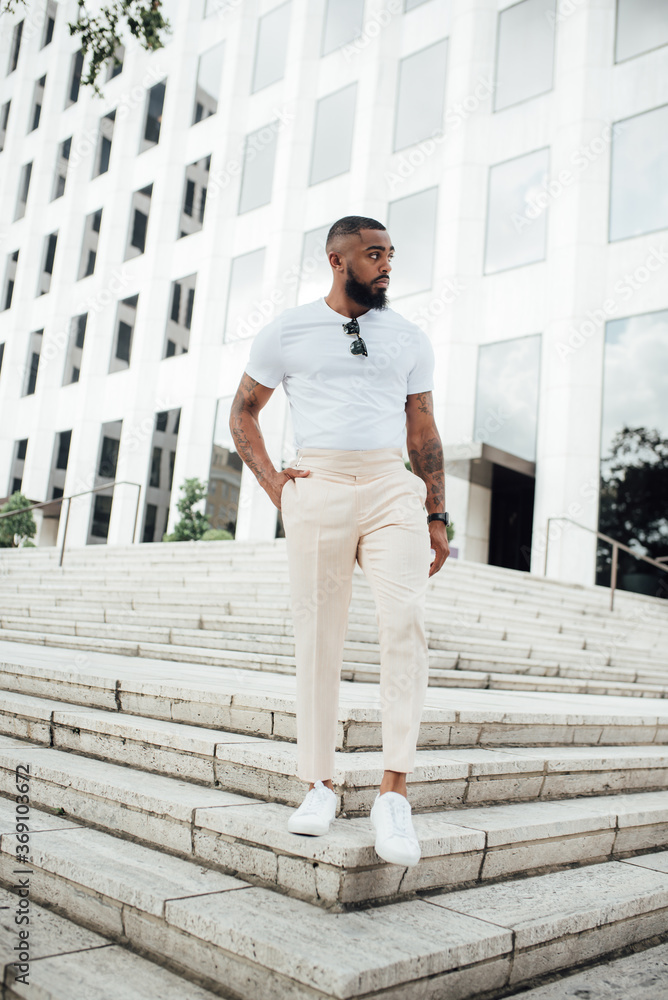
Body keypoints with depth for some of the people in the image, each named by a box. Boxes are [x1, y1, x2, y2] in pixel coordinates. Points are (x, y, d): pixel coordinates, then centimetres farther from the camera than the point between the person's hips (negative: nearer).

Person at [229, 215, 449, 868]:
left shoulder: (408, 338, 16)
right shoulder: (287, 331, 10)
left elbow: (423, 431, 16)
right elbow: (243, 410, 16)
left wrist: (437, 517, 10)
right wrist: (271, 482, 2)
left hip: (392, 489, 1)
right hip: (317, 489, -1)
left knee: (405, 622, -17)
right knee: (318, 636, 0)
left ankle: (393, 791, -12)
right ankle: (319, 784, 13)